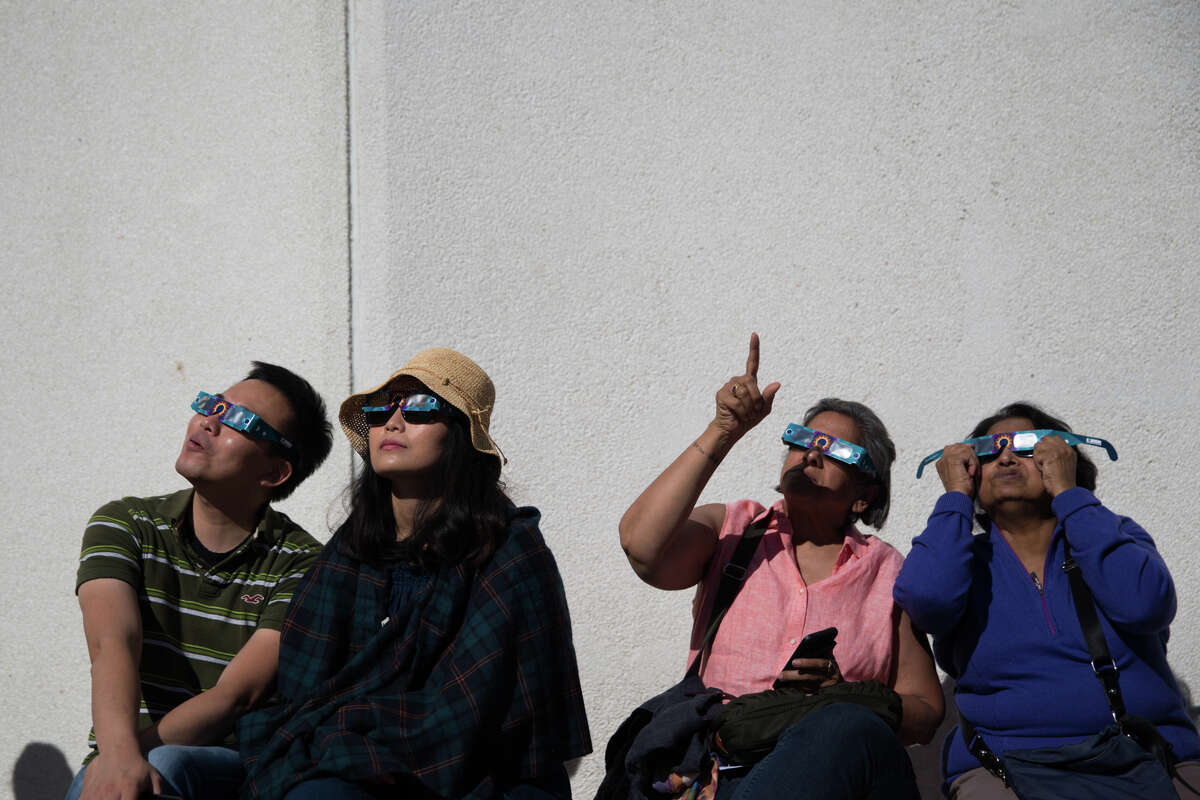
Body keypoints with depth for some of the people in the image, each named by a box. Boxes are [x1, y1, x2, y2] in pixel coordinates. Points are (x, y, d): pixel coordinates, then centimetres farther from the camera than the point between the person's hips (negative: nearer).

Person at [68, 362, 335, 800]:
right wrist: (118, 752, -34)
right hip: (118, 756, 2)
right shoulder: (122, 524, 3)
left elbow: (235, 697, -13)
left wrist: (141, 752, -28)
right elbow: (113, 644, -15)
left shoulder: (303, 566, -5)